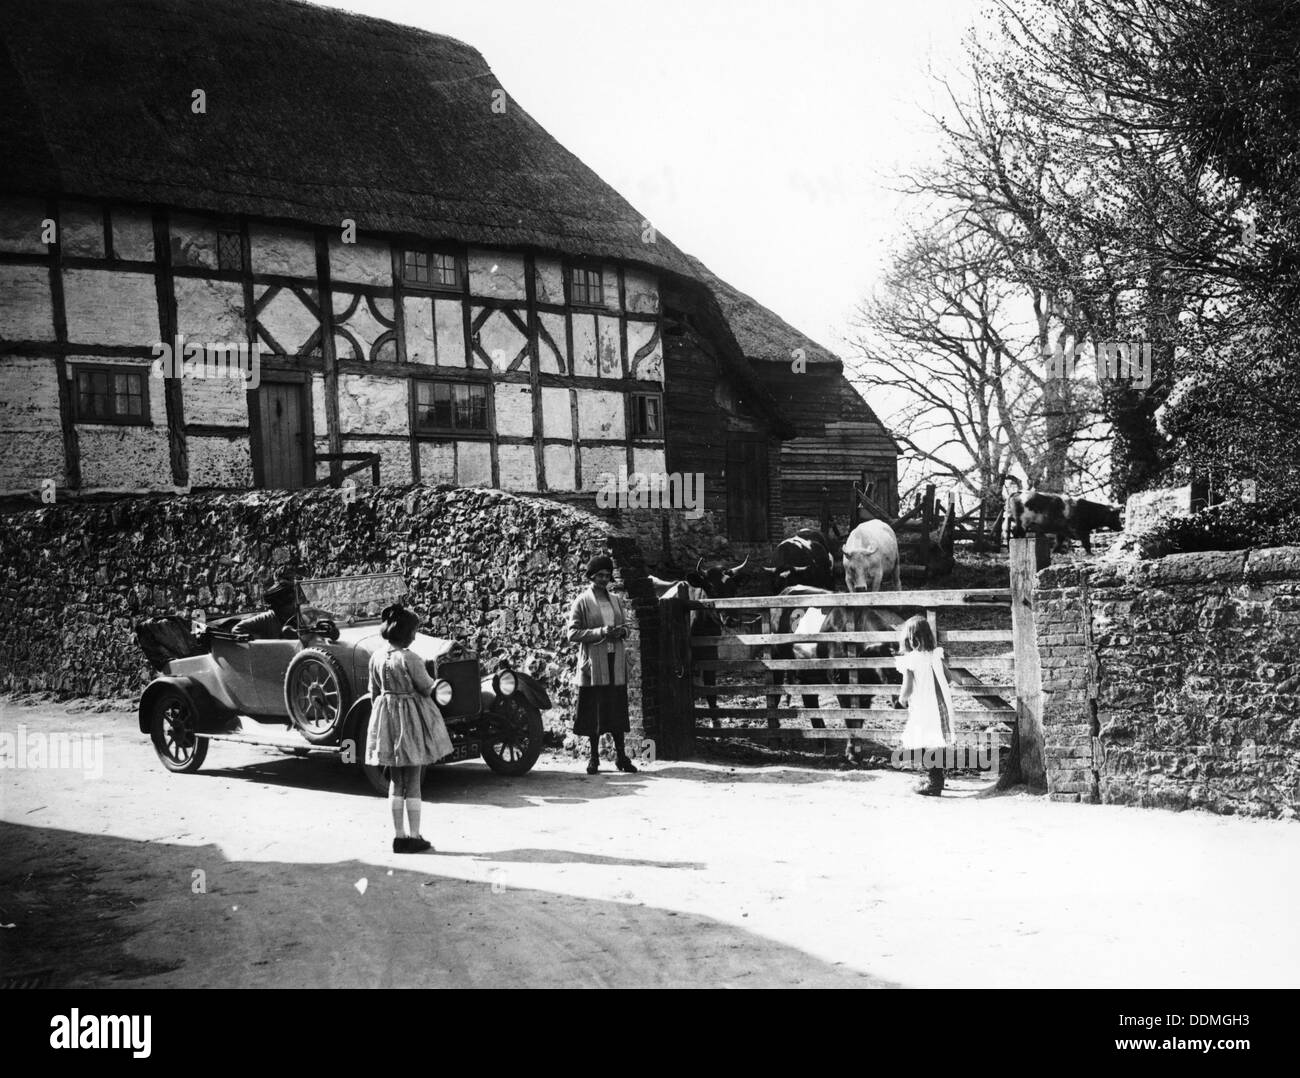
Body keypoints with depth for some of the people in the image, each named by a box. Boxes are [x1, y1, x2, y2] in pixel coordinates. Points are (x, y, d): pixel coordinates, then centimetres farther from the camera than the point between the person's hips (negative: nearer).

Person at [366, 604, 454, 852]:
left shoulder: (376, 657, 1)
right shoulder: (409, 658, -19)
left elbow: (374, 692, 9)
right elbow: (427, 689, -11)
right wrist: (431, 680, 11)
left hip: (386, 718, 6)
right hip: (410, 719, -6)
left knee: (395, 781, 14)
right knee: (413, 782, 3)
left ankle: (399, 836, 16)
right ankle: (414, 838, 6)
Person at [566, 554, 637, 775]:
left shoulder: (616, 600, 14)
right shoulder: (582, 602, -1)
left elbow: (625, 625, 23)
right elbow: (573, 633, -7)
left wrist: (621, 631, -1)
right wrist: (601, 632, -16)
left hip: (616, 661, 4)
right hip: (593, 663, -4)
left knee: (617, 709, 3)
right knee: (594, 711, 0)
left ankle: (621, 755, 9)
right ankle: (594, 757, 9)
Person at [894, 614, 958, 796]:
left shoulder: (910, 660, -14)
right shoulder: (936, 655, 3)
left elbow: (907, 689, -18)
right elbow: (948, 676, 11)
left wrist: (902, 698, 3)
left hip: (923, 709, -6)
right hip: (942, 705, 6)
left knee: (928, 746, 1)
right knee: (940, 744, 17)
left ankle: (935, 784, 2)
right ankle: (938, 779, 29)